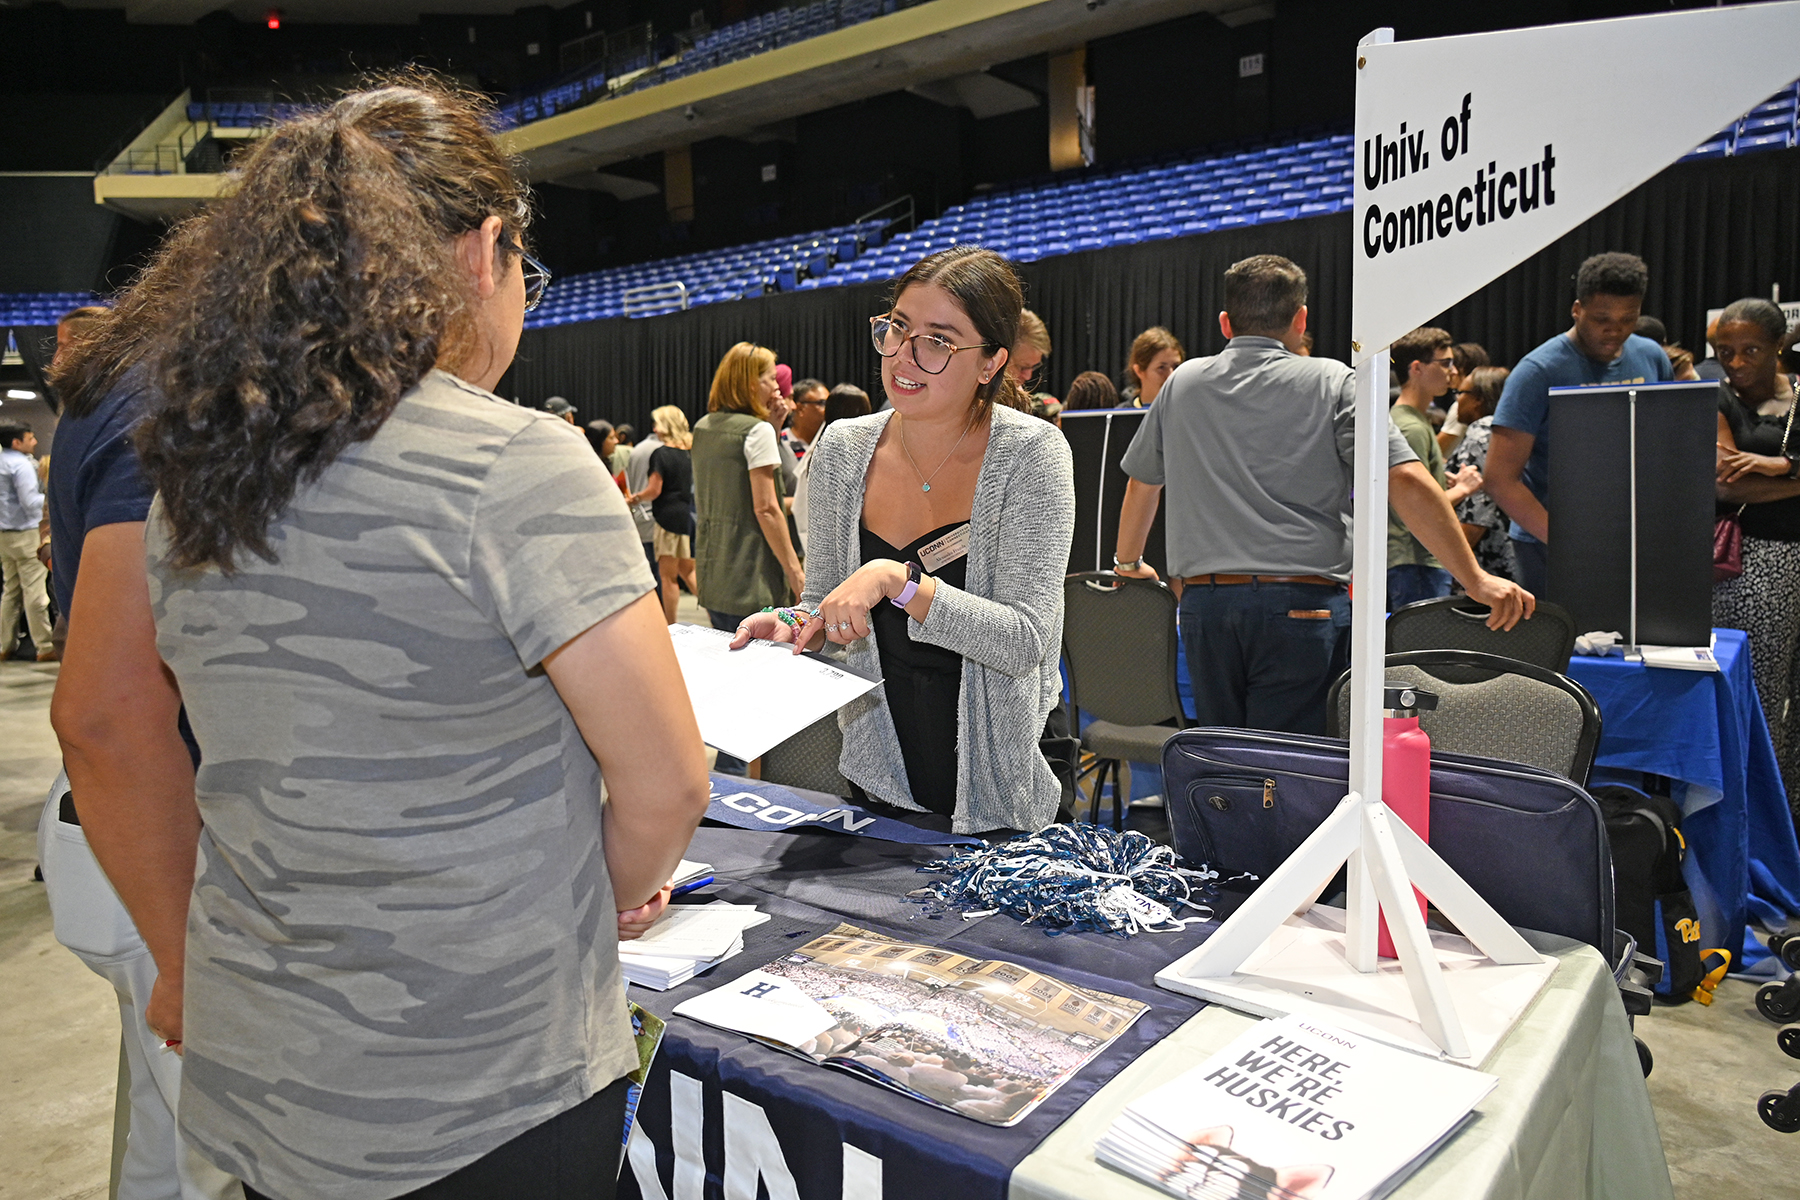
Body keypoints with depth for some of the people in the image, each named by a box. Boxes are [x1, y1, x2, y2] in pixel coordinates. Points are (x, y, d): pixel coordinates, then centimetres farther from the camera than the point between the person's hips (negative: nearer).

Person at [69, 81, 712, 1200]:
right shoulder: (520, 465, -21)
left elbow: (104, 733, 9)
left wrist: (185, 964, 20)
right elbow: (667, 784, -19)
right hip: (483, 1107, -6)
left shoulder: (195, 471, 0)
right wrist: (617, 896, 1)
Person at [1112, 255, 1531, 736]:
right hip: (1303, 603, -3)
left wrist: (1128, 563, 39)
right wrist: (1476, 580, -5)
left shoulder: (1182, 383, 13)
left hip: (1203, 602, 4)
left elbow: (1141, 482, 24)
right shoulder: (1332, 384, 2)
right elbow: (1406, 482, -8)